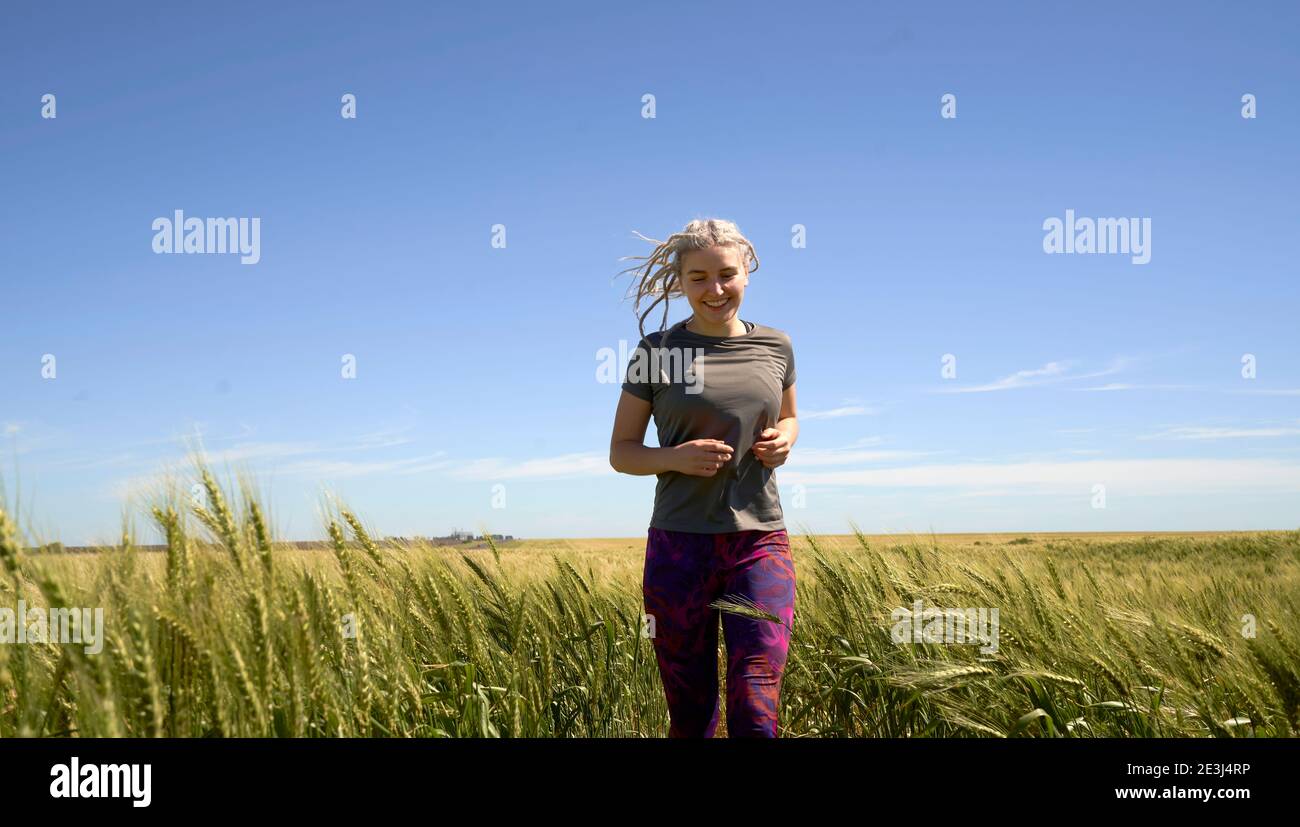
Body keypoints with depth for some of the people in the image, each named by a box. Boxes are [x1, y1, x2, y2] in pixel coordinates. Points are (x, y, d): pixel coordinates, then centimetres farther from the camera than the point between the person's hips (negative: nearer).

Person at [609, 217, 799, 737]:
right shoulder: (656, 351, 0)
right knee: (691, 714, 7)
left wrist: (784, 439, 1)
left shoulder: (775, 346, 8)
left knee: (756, 712, -11)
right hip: (680, 543, -1)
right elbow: (621, 452, 5)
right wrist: (676, 457, -15)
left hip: (761, 542, 1)